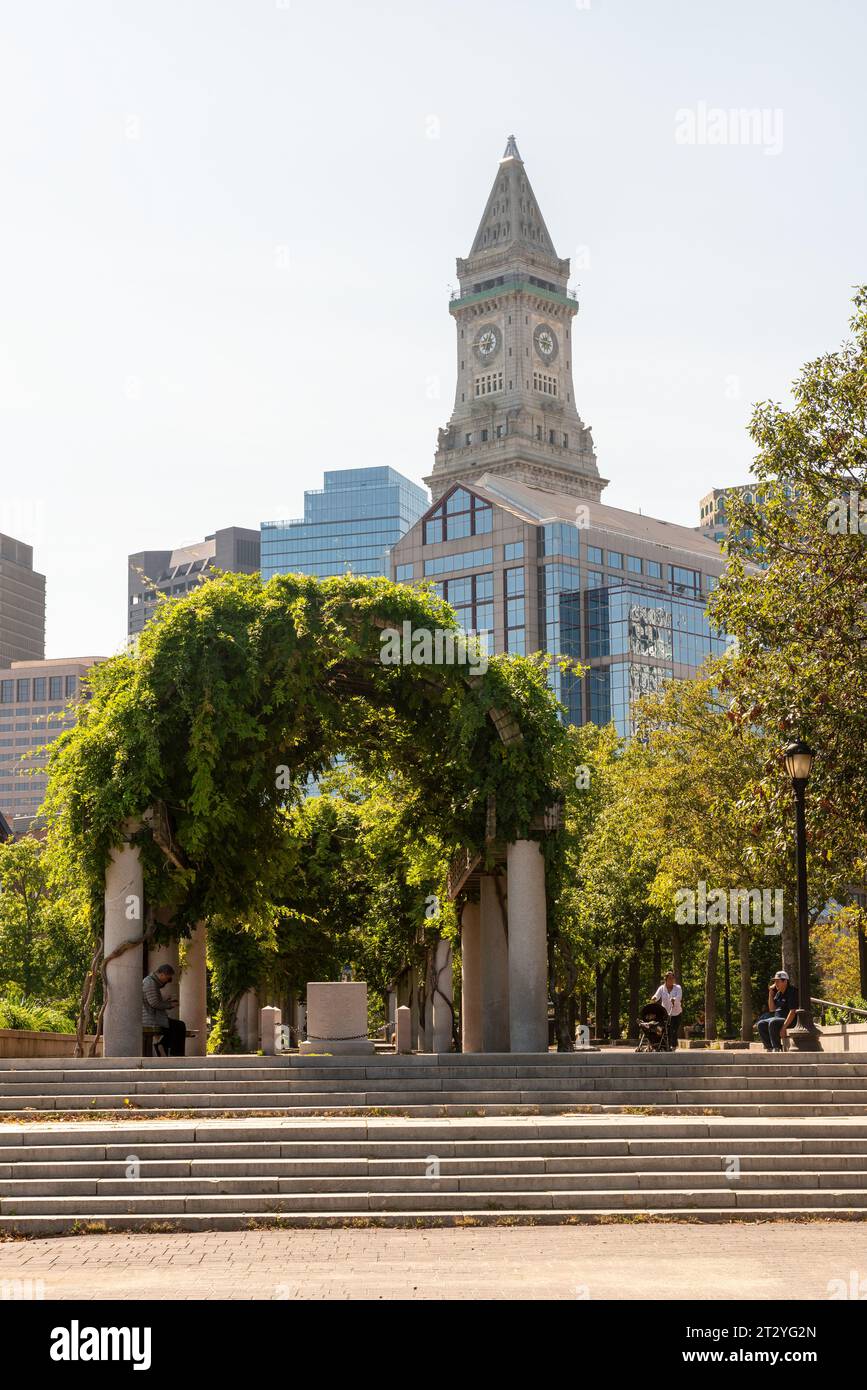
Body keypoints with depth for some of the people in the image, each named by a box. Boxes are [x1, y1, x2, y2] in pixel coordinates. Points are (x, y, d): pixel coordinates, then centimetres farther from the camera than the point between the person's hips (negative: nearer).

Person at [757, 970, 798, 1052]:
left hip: (790, 1021, -9)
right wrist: (770, 993, 5)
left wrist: (783, 1027, -28)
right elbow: (772, 1009, 14)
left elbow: (792, 1012, -21)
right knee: (761, 1024, -8)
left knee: (773, 1023, -32)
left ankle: (777, 1049, -29)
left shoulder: (792, 992, -13)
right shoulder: (779, 993, 14)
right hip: (778, 1018, 9)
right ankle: (769, 1048, -12)